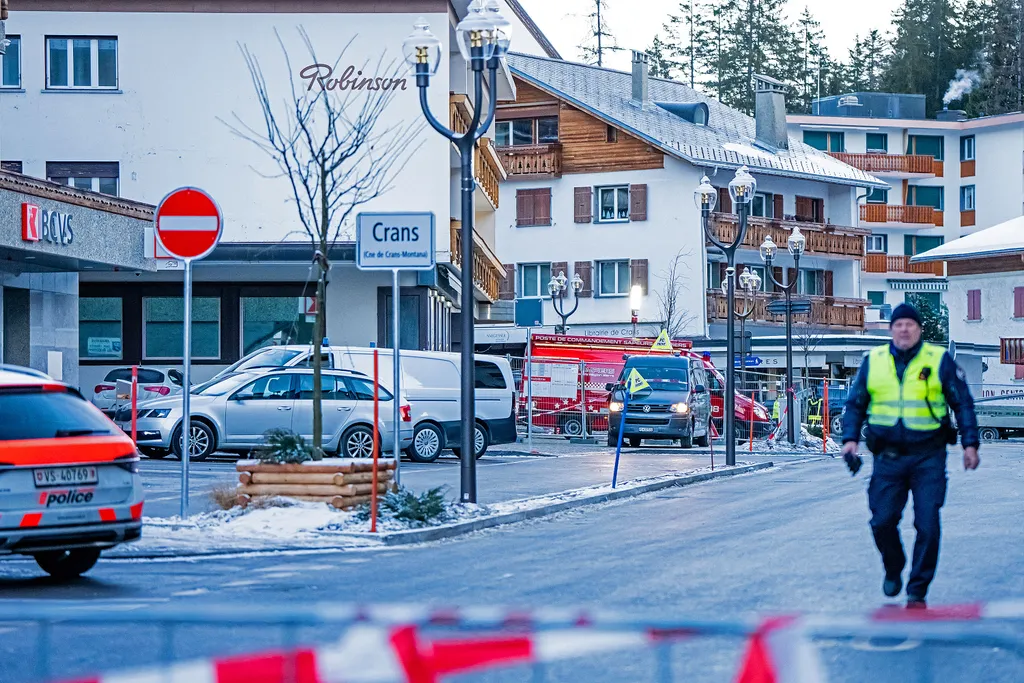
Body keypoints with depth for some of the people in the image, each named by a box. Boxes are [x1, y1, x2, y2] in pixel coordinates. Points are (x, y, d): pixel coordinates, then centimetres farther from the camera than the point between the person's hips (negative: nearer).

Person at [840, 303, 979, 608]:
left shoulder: (939, 360, 1)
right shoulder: (873, 361, 7)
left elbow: (962, 403, 5)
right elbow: (855, 403, 14)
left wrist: (970, 443, -1)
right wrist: (850, 438, 0)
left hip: (928, 457, -2)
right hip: (888, 457, 2)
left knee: (927, 526, -7)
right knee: (882, 521, -1)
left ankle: (917, 592, 3)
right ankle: (893, 570, 28)